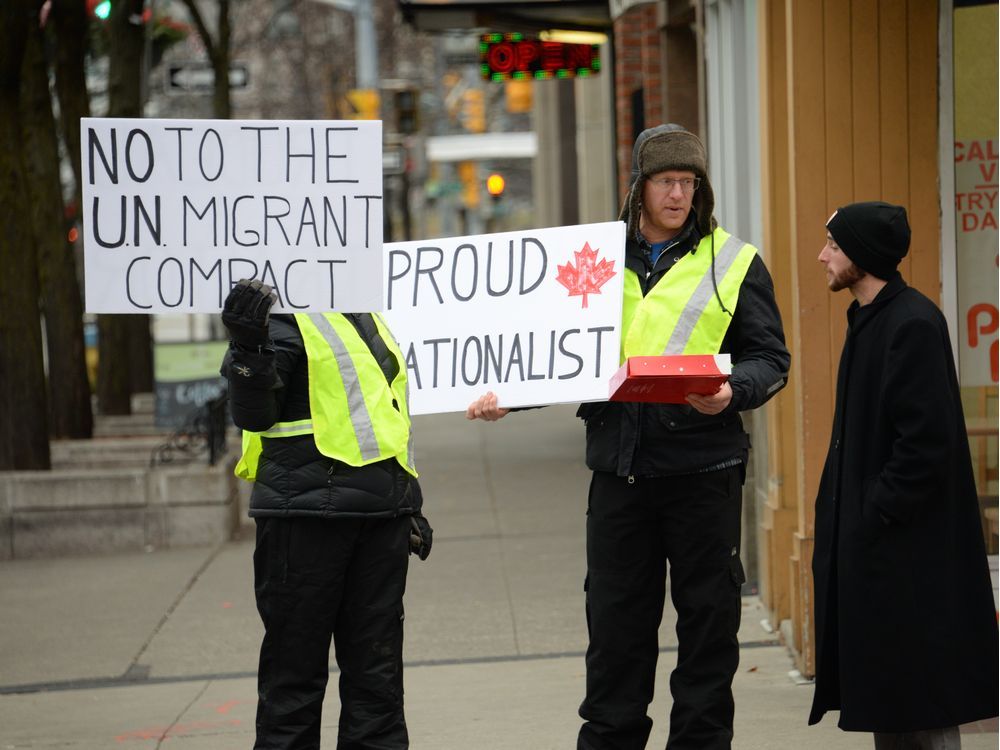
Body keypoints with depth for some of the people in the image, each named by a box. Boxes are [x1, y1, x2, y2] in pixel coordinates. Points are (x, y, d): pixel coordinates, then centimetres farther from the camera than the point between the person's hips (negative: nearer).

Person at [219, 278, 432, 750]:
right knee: (295, 662, -1)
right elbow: (253, 415, -15)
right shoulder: (283, 318, -5)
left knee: (375, 661, 9)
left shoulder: (373, 319, 18)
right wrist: (248, 349, -32)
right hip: (307, 511, -7)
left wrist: (407, 507, 25)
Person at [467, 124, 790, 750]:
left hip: (702, 463, -2)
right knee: (616, 616, 7)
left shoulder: (735, 263, 4)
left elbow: (770, 358, 2)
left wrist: (731, 392, -19)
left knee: (708, 616, 3)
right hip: (620, 464, 2)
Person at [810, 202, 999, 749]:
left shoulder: (913, 324, -16)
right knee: (885, 700, 13)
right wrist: (838, 510, 13)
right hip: (869, 541, 10)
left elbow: (926, 442, -21)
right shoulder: (868, 319, 14)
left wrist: (875, 514, -18)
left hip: (907, 543, -10)